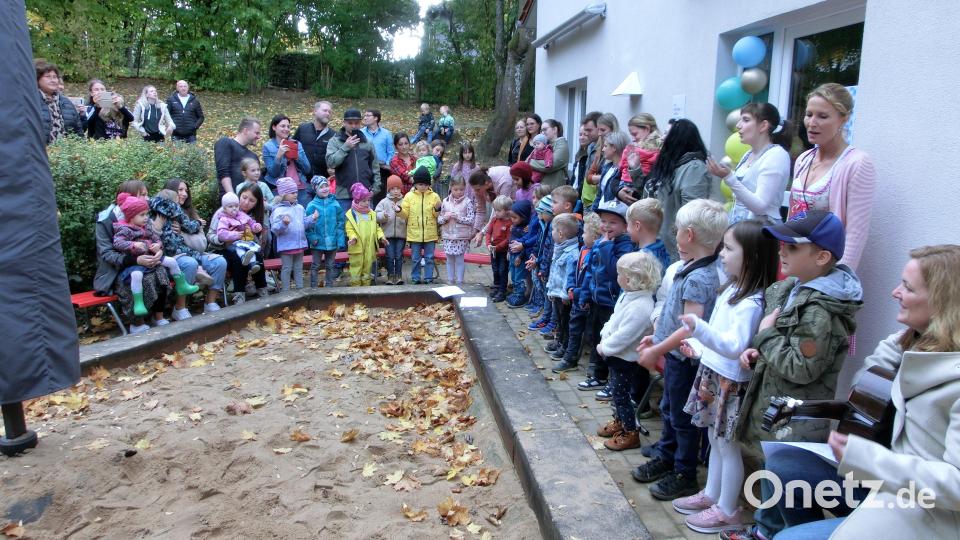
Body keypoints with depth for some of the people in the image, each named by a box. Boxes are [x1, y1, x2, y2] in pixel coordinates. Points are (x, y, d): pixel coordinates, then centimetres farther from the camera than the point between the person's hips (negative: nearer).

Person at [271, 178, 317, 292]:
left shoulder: (299, 208, 10)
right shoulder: (279, 210, -11)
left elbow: (304, 224, 14)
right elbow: (275, 229, -17)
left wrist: (312, 218, -1)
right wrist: (283, 223, -34)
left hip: (300, 244, 6)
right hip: (286, 245, -6)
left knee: (299, 268, 14)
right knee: (286, 269, 2)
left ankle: (300, 289, 23)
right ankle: (285, 291, 10)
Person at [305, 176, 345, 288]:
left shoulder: (335, 204, -2)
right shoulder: (312, 206, -7)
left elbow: (341, 223, -1)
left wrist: (340, 240, -6)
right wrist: (312, 237, -15)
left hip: (332, 242, 2)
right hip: (318, 242, -2)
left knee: (330, 266, 14)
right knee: (315, 266, 9)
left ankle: (329, 286, 26)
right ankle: (313, 287, 17)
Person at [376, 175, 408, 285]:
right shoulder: (384, 202, 4)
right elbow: (377, 215, -3)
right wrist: (383, 215, -23)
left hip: (401, 234, 0)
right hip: (388, 234, 0)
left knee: (399, 256, 2)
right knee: (390, 256, 2)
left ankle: (398, 276, 10)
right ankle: (390, 276, 10)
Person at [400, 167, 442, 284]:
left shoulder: (434, 196, 1)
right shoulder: (409, 196, 2)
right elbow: (405, 214, 2)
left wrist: (437, 209, -19)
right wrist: (399, 210, -17)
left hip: (430, 234, 0)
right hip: (415, 234, 0)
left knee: (429, 258, 7)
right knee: (416, 258, 8)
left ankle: (428, 278, 16)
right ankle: (416, 278, 19)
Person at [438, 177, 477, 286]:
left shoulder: (468, 202, -5)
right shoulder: (445, 202, 5)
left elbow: (471, 219, -9)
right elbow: (439, 219, 8)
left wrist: (458, 217, -18)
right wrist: (445, 217, -13)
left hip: (462, 237, -3)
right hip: (448, 236, 3)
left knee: (459, 259, 4)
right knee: (449, 259, 11)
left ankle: (459, 281, 14)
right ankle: (450, 280, 23)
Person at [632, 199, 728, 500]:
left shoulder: (699, 277, -26)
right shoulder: (691, 270, 4)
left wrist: (657, 350, -21)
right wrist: (656, 337, 15)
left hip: (684, 358, -9)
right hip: (675, 354, 9)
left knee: (682, 418, 6)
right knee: (668, 409, 23)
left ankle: (684, 477, 23)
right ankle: (664, 458, 41)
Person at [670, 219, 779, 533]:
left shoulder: (751, 302, -24)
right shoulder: (732, 289, 6)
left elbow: (735, 346, -33)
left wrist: (699, 329, -44)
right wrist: (699, 348, 12)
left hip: (730, 382, -9)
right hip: (712, 373, 9)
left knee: (728, 446, 5)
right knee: (715, 440, 21)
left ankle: (728, 511, 20)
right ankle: (711, 495, 36)